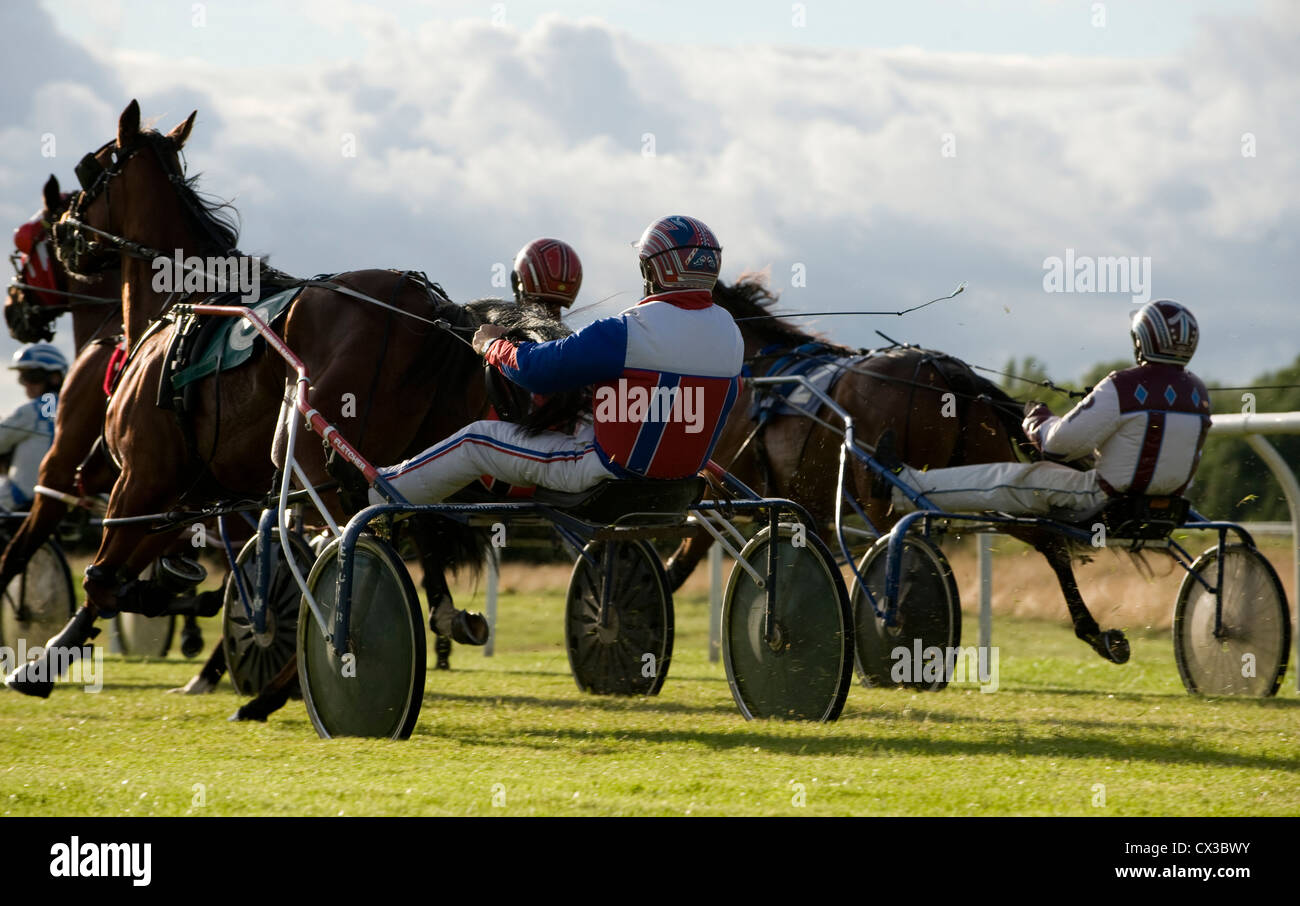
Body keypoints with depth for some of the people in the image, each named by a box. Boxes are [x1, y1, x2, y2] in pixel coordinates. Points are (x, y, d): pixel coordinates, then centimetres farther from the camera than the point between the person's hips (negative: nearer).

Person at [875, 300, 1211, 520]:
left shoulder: (1123, 388, -21)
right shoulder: (1198, 393, 0)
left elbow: (1063, 443, -17)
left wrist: (1038, 418, 6)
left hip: (1106, 503, -7)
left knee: (1005, 479, 3)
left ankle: (904, 486, 11)